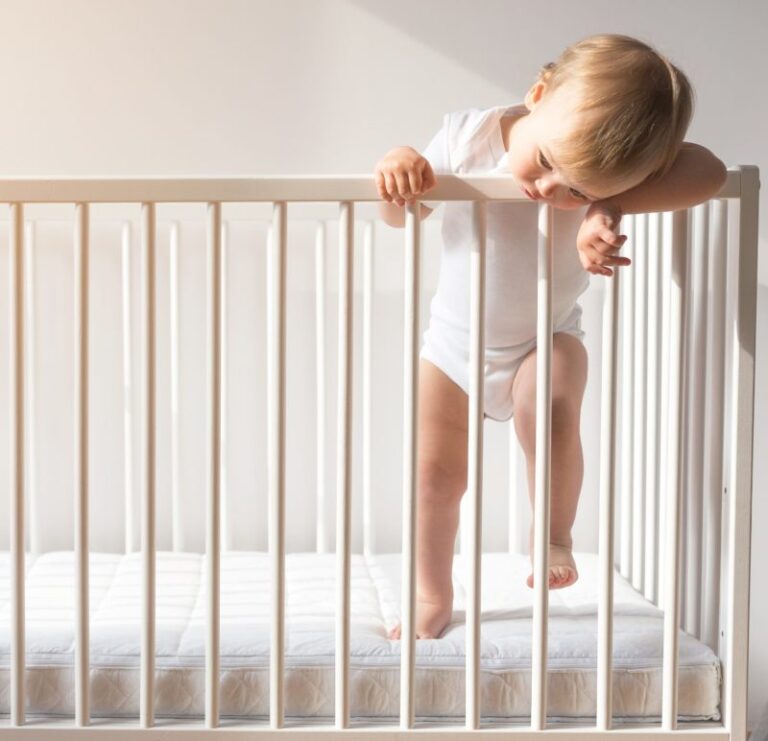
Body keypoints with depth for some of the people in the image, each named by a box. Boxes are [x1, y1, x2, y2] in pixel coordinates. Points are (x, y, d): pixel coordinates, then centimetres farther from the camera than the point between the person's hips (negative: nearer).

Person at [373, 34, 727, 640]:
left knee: (552, 409, -34)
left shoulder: (607, 165, -24)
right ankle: (433, 596, 28)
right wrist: (399, 165, -31)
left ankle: (554, 534, -6)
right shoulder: (467, 136, -21)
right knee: (436, 474, 6)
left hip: (544, 339, -2)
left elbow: (710, 170, -37)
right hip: (454, 340, 2)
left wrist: (607, 206, -46)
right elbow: (400, 216, -9)